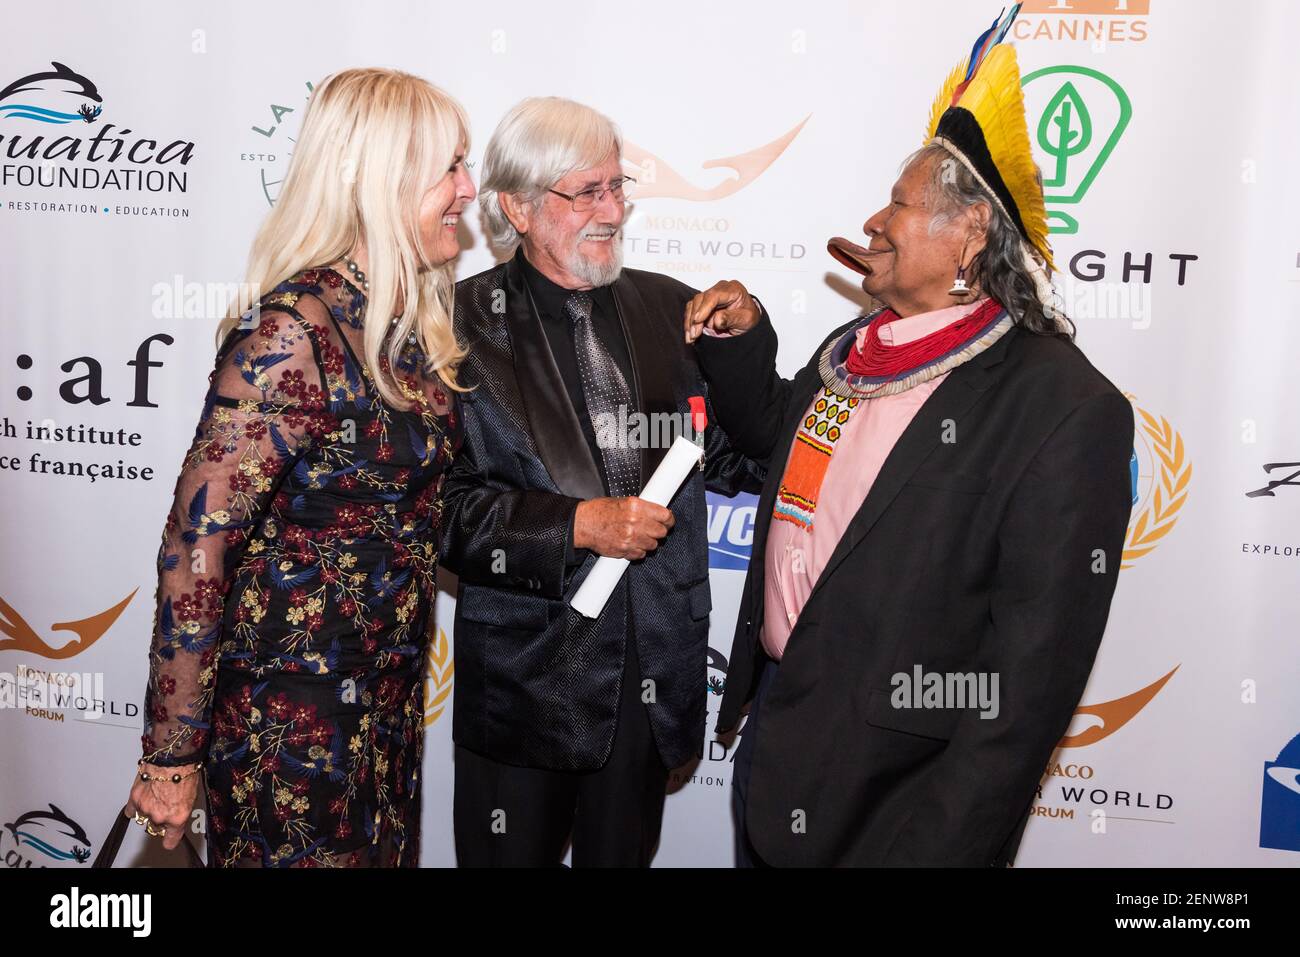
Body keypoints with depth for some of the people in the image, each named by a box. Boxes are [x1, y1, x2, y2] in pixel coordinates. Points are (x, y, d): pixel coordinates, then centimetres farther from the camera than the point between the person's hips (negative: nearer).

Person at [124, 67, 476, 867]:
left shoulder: (415, 316, 2)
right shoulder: (296, 332, -22)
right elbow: (198, 541, -22)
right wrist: (172, 756, -17)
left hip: (390, 690, 8)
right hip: (293, 705, -8)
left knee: (385, 852, 22)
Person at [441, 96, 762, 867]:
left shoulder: (672, 310, 5)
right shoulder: (465, 323, -7)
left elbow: (734, 458, 6)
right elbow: (439, 504, -12)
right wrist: (577, 524, -20)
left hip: (653, 679, 3)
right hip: (523, 681, -3)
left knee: (623, 855, 20)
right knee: (510, 856, 14)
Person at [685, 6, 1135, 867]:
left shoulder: (1065, 409, -20)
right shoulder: (853, 350, 4)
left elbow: (1033, 673, -22)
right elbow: (779, 440, 23)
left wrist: (933, 843, -20)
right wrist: (741, 340, 5)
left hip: (885, 786, -7)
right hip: (770, 719, 7)